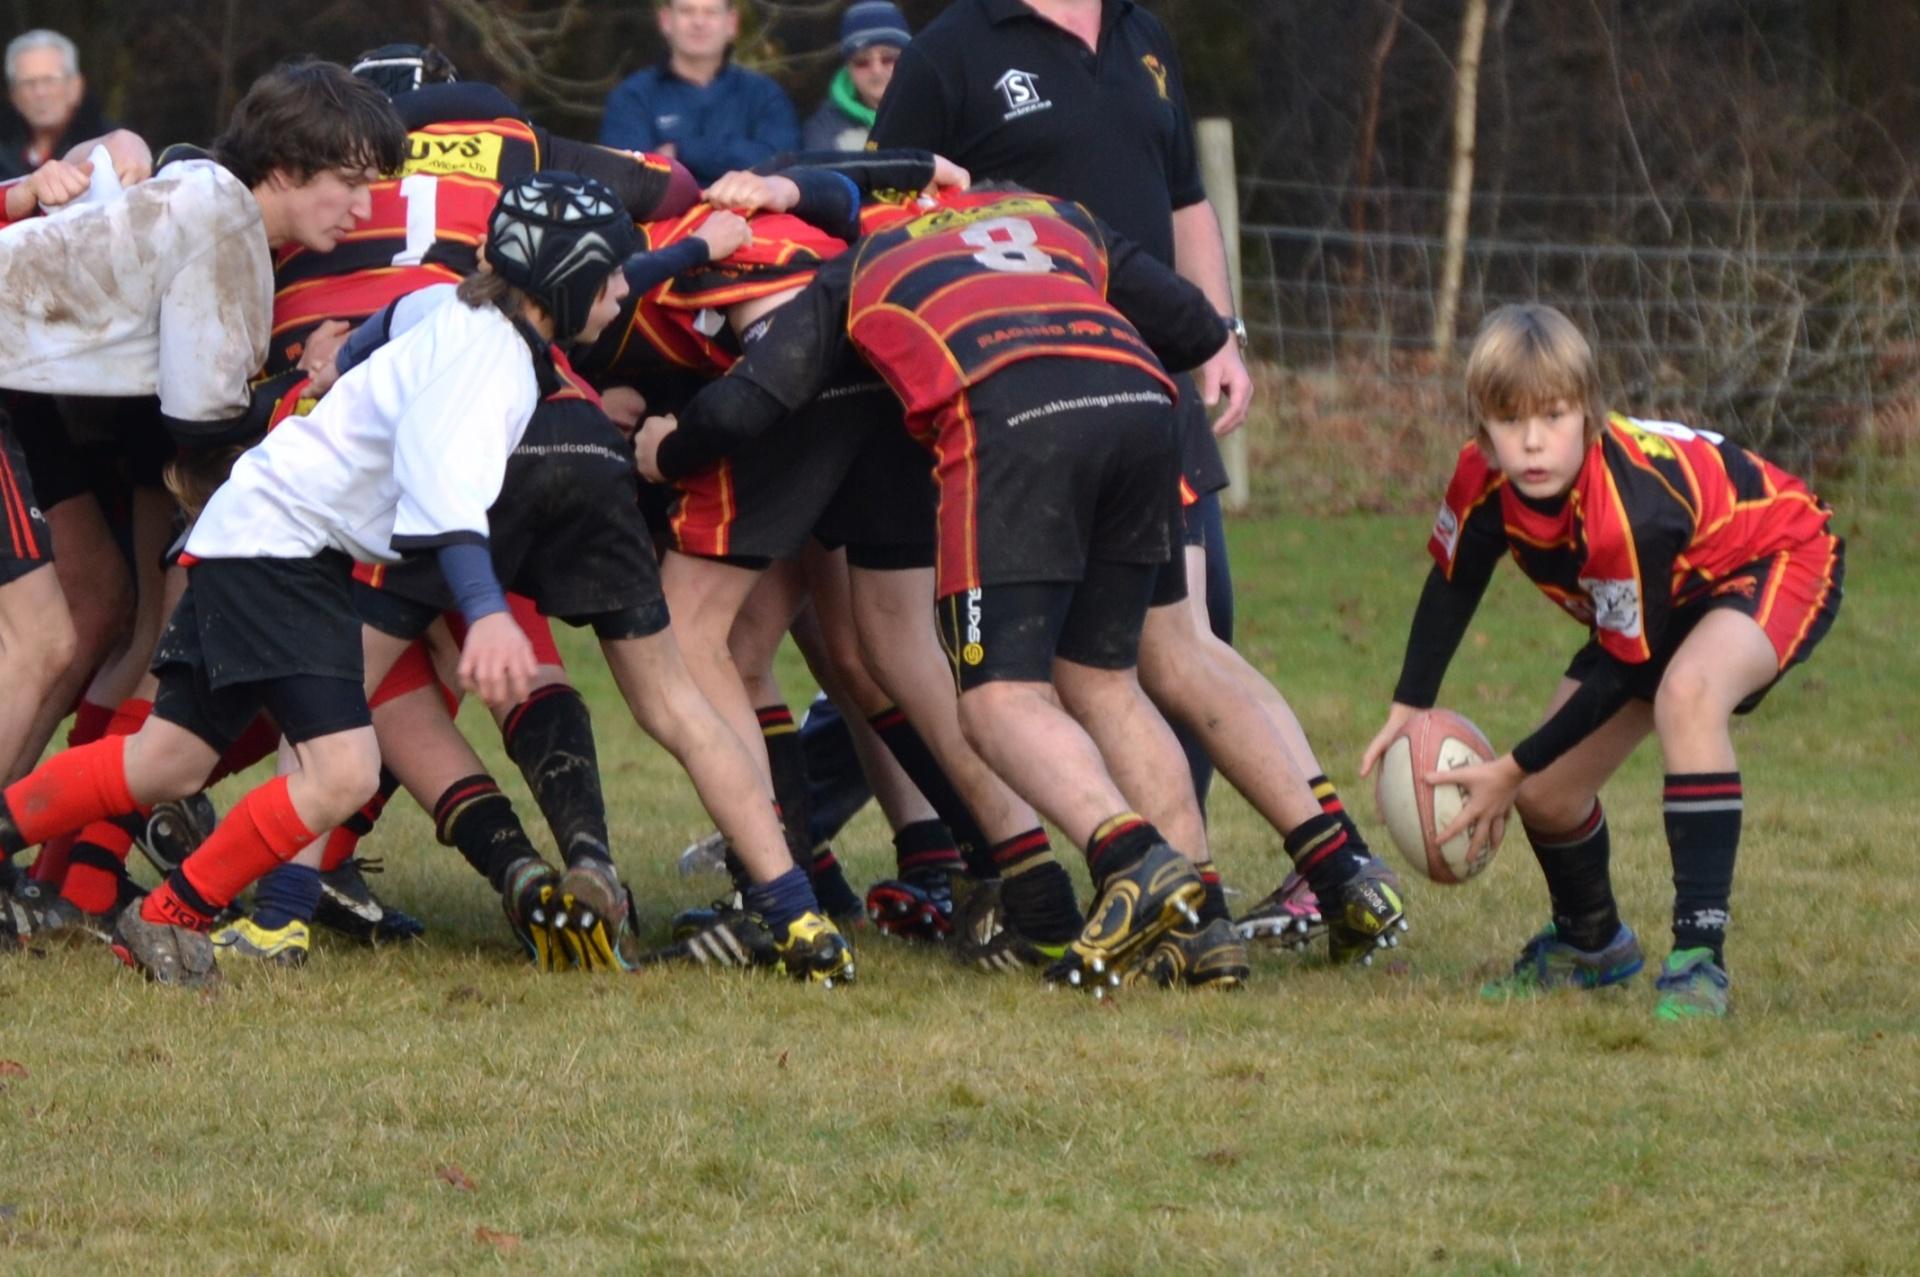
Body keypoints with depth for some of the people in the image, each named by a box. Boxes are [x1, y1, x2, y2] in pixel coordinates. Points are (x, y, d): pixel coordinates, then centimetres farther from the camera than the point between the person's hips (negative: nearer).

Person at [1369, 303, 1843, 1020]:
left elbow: (1623, 670, -30)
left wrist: (1513, 770, -23)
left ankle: (1699, 954, -37)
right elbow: (1452, 582, 2)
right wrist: (1408, 710, -3)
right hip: (1671, 590, 8)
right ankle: (1591, 943, 38)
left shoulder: (1628, 513, -41)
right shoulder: (1483, 482, -21)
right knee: (1548, 795, 4)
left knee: (1686, 691, -40)